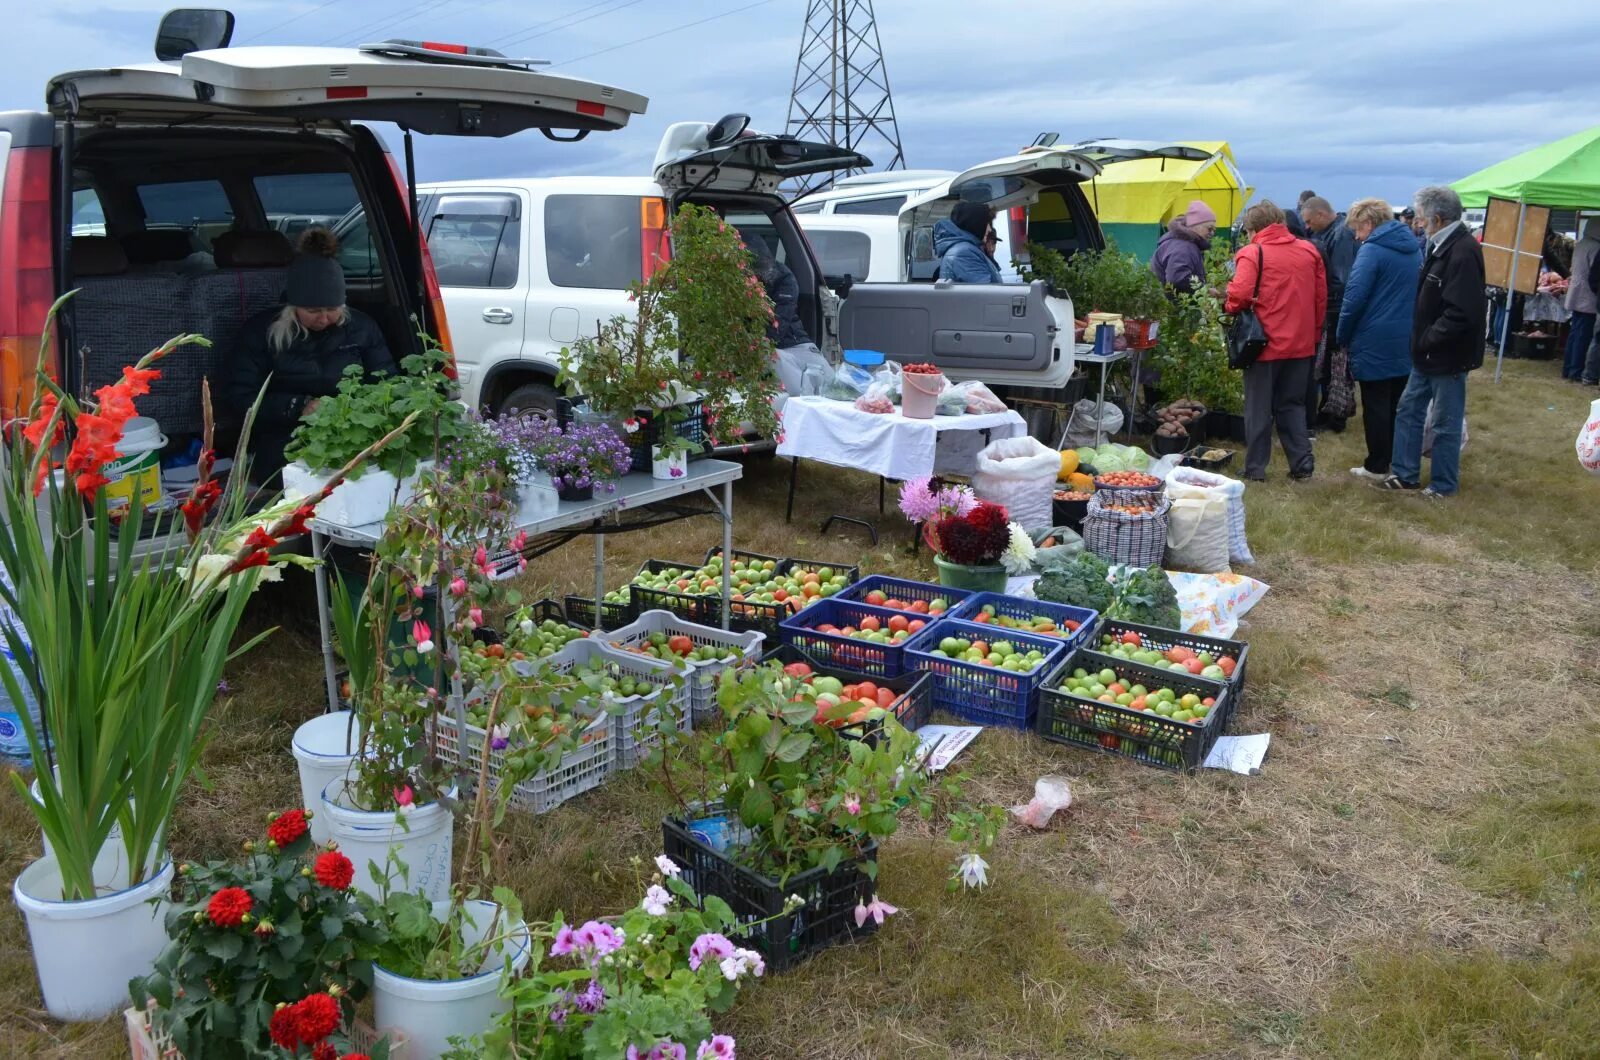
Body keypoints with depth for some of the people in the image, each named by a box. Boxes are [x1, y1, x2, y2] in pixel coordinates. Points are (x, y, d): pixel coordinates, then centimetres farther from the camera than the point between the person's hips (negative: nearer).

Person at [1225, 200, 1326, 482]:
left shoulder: (1252, 253, -10)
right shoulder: (1309, 250, 7)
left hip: (1266, 343, -5)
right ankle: (1302, 465, 14)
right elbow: (1321, 297, 9)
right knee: (1292, 405, 17)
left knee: (1259, 408, 7)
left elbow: (1240, 295, -23)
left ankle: (1255, 468, 12)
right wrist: (1314, 332, 18)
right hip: (1302, 343, 5)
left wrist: (1228, 305, -2)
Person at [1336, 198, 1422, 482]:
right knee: (1399, 404, 14)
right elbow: (1419, 294, 17)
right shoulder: (1413, 249, 11)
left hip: (1375, 343, -7)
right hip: (1406, 341, 7)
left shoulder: (1372, 250, -13)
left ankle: (1377, 467, 5)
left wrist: (1342, 336, -6)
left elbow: (1354, 299, -17)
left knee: (1376, 406, 0)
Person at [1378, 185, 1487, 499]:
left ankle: (1445, 485, 18)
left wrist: (1427, 340, -19)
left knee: (1445, 423, 4)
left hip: (1448, 355, -9)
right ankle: (1406, 474, 27)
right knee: (1409, 410, 16)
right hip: (1428, 353, 10)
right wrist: (1422, 341, 7)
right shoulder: (1442, 246, 8)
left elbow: (1460, 313, -27)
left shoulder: (1463, 252, -22)